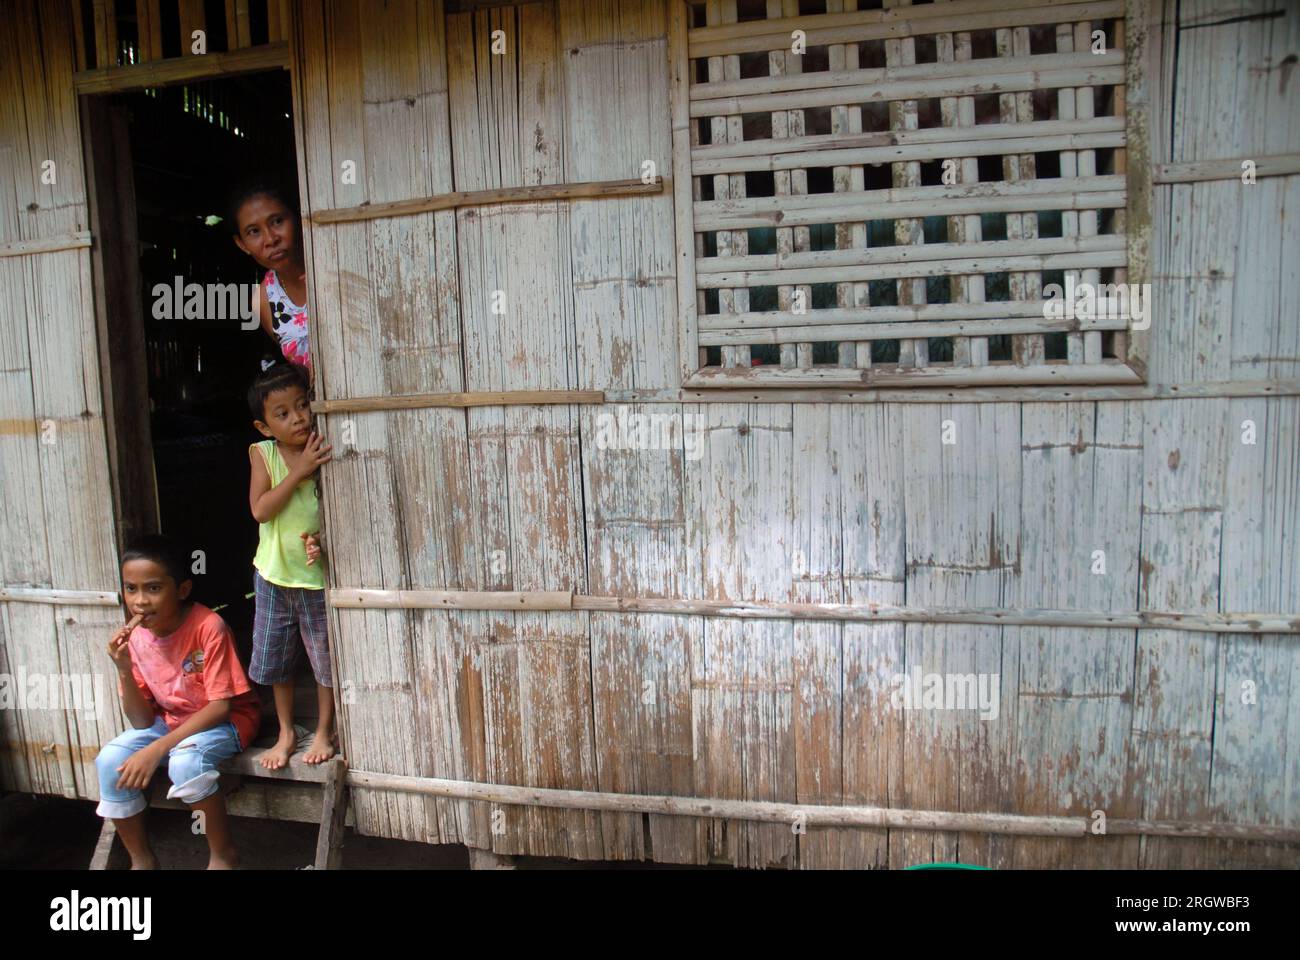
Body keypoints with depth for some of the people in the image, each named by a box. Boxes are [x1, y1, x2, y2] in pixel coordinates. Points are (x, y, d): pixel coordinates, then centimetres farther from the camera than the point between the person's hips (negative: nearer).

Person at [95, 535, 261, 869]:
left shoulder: (209, 627, -24)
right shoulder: (135, 638, -8)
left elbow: (220, 706, -22)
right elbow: (142, 722, -7)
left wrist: (158, 748, -29)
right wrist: (124, 669, -22)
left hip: (224, 721, -6)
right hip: (168, 721, 6)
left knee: (185, 761, -33)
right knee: (110, 761, -16)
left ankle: (223, 854, -8)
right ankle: (141, 859, 4)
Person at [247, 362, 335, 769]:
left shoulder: (326, 455, -10)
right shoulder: (262, 453, -7)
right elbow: (260, 509, -19)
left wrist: (323, 538, -24)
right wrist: (299, 471, -27)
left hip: (318, 575, -2)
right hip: (274, 575, 2)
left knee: (325, 657, 10)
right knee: (275, 659, 15)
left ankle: (324, 732, 30)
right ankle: (286, 733, 35)